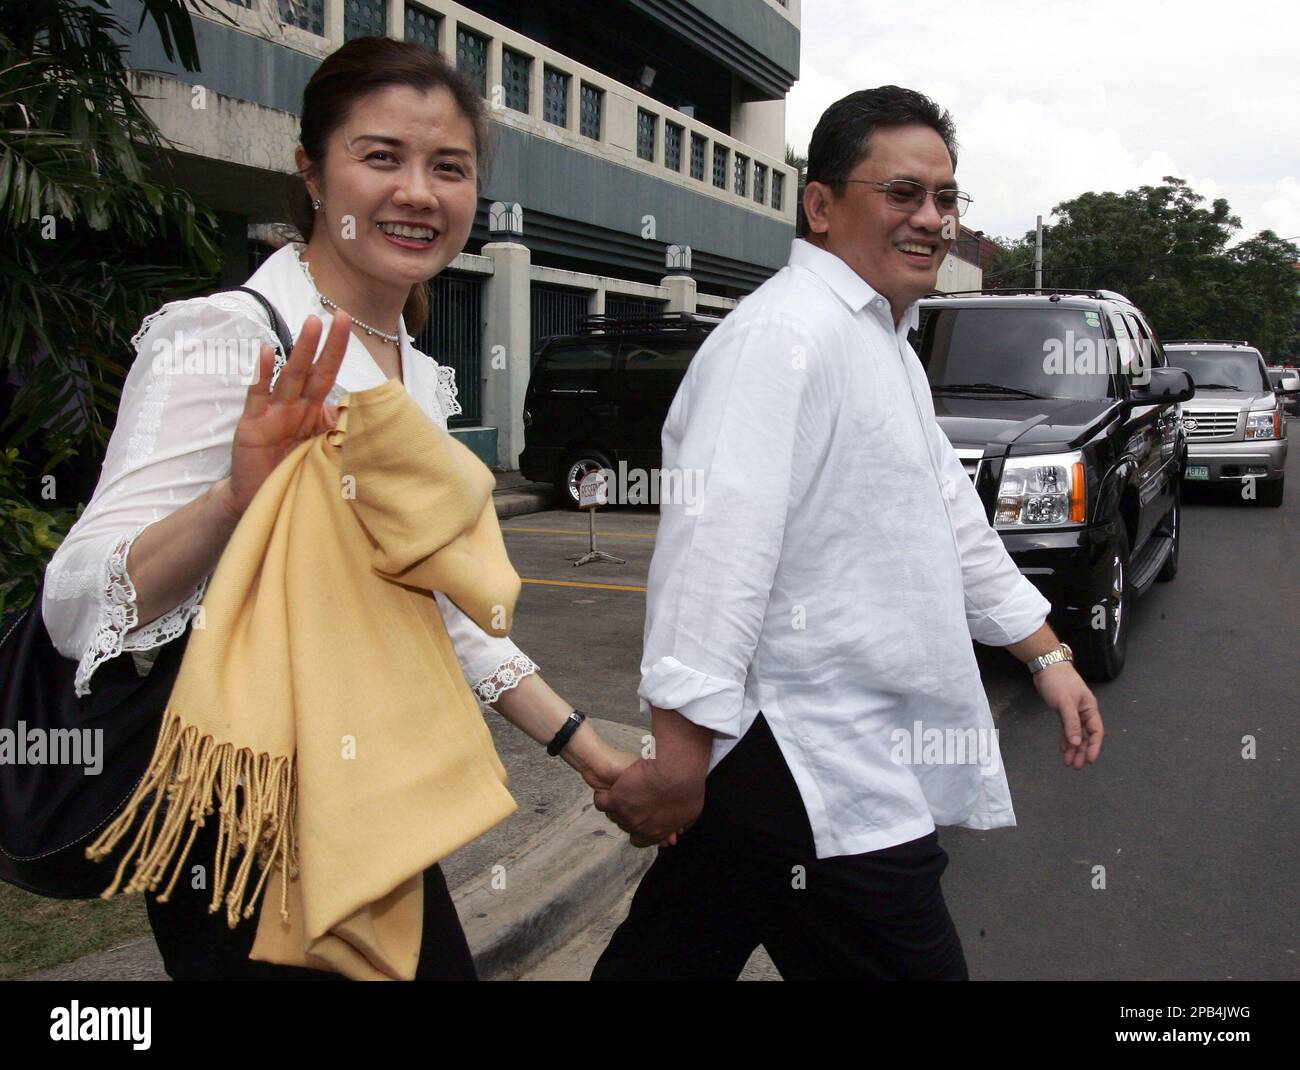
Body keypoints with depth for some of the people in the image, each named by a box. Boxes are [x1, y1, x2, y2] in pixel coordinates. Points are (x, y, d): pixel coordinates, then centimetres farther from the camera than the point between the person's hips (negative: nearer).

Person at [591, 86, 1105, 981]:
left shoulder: (887, 349, 19)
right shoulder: (784, 334, -16)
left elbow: (950, 514, 25)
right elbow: (720, 543, -25)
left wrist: (1047, 653, 26)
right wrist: (682, 754, -28)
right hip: (801, 766, -10)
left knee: (670, 957, 20)